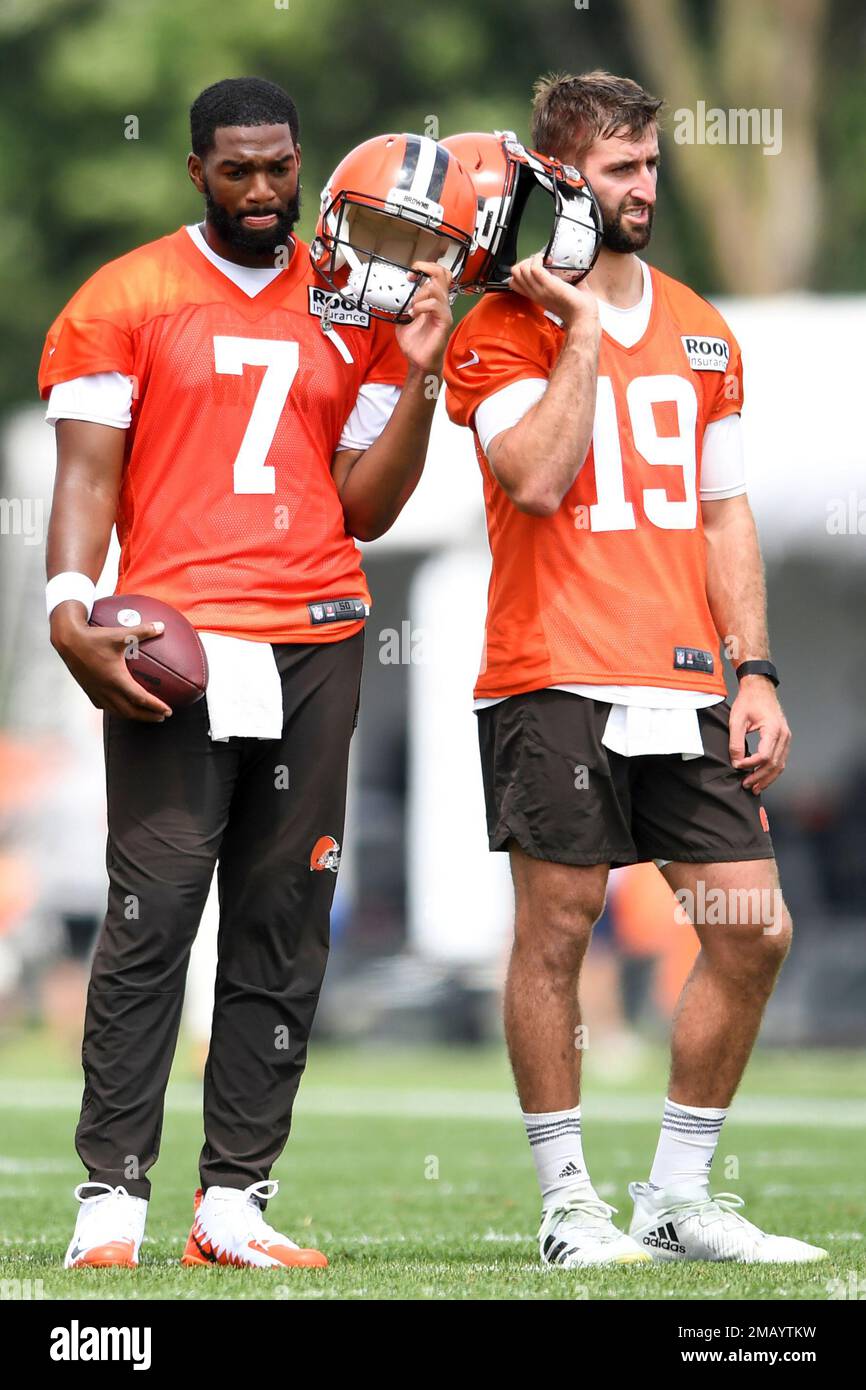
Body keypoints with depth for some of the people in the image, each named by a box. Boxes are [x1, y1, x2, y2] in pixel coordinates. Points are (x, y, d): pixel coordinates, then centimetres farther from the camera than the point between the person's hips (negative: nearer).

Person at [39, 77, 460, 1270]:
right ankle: (112, 1195, -8)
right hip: (178, 639, -4)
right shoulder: (127, 300, 4)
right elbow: (87, 475, -1)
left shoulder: (353, 311, 13)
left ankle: (235, 1198, 7)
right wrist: (71, 609, -16)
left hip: (316, 645, 4)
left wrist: (416, 376, 1)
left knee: (286, 927, 3)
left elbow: (365, 509, 12)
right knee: (153, 914, -11)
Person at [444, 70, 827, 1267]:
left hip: (685, 684, 5)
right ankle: (569, 1203, 9)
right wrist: (582, 325, -13)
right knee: (556, 930, -2)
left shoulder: (701, 332, 15)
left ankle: (679, 1197, 12)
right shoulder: (503, 330, -2)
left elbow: (724, 512, 16)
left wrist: (754, 670, 8)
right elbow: (537, 476, -18)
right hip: (556, 676, -5)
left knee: (754, 931, 1)